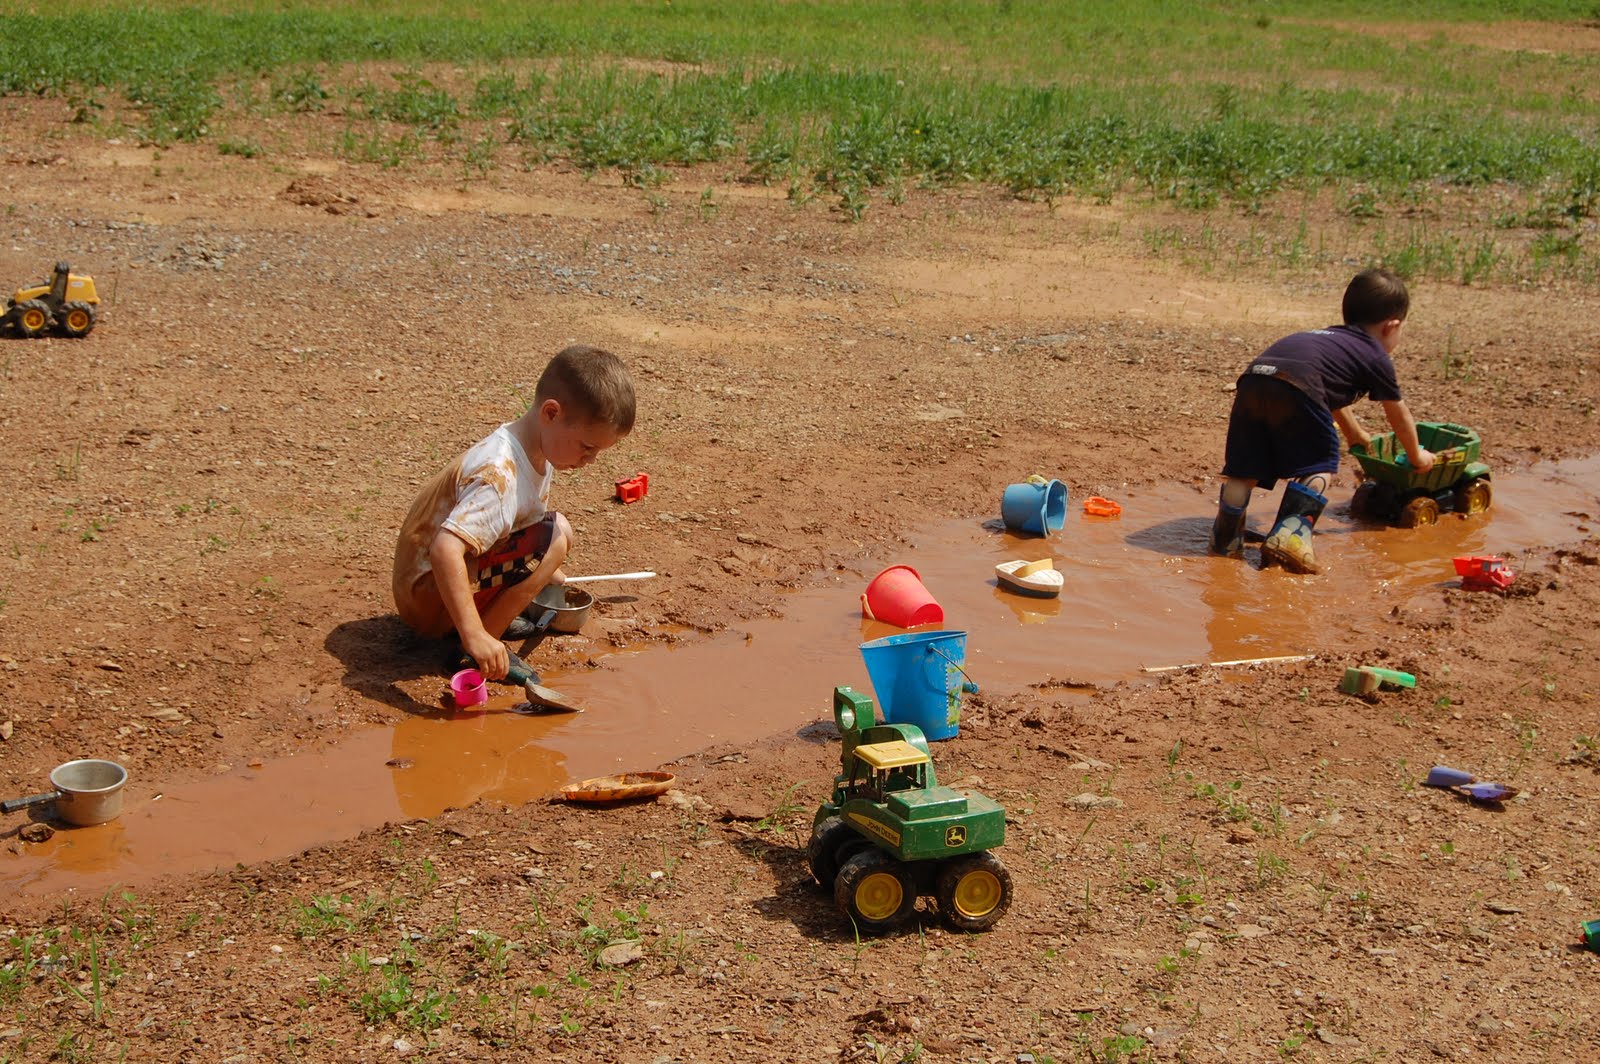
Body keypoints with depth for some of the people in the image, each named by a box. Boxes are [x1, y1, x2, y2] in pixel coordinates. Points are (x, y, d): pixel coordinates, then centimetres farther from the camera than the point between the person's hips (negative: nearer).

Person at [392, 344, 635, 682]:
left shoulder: (536, 450, 1)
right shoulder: (500, 475, -29)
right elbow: (445, 549, -40)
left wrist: (548, 573, 21)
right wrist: (474, 635, -44)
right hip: (429, 598, -10)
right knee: (555, 534, -22)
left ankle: (494, 615, 5)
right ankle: (479, 640, -15)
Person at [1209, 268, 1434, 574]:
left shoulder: (1329, 336, 41)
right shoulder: (1376, 357, 21)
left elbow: (1332, 397, 59)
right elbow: (1398, 414, 35)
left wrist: (1356, 434, 75)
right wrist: (1417, 455, 53)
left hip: (1252, 380, 6)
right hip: (1295, 388, -6)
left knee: (1246, 468, 14)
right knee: (1321, 466, 7)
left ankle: (1225, 537, 13)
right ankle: (1291, 533, -7)